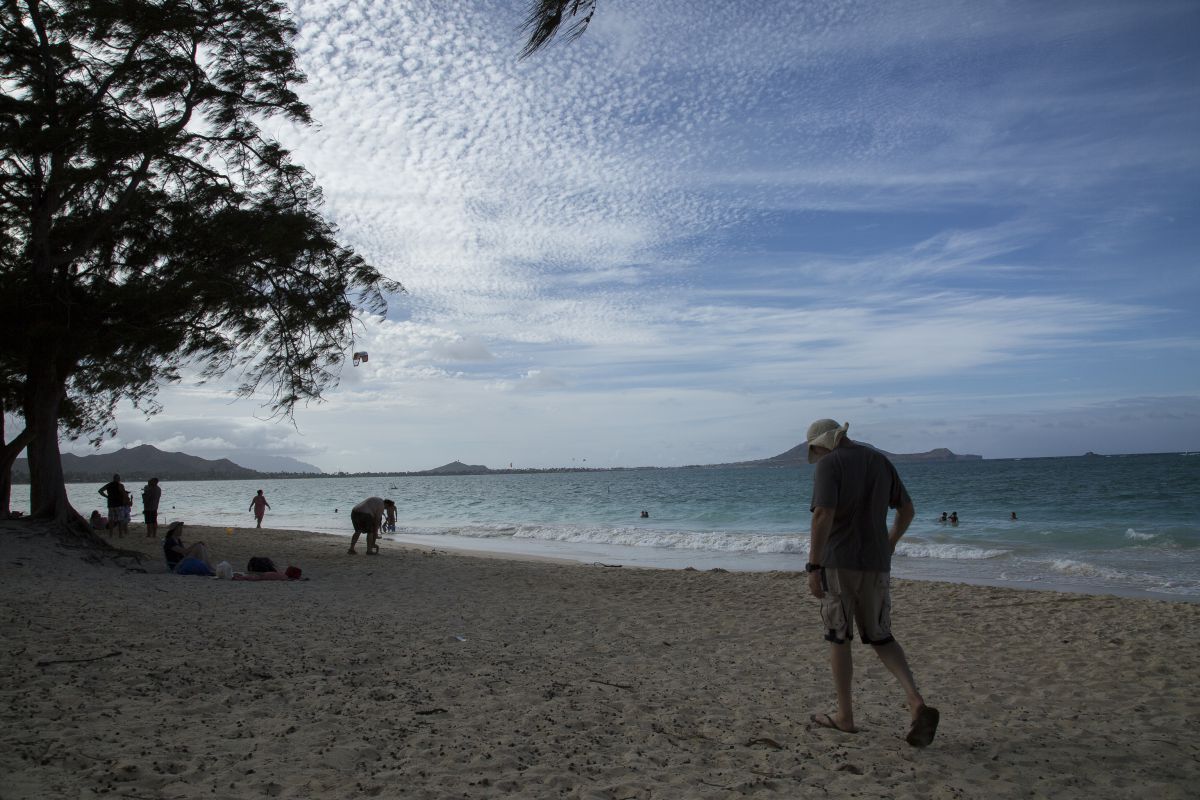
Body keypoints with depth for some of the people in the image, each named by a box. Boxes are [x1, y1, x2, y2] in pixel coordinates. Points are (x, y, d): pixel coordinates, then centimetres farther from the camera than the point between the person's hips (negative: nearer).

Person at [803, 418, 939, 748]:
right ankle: (917, 703, -5)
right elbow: (907, 509, 16)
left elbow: (823, 515, -22)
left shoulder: (829, 464, -10)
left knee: (838, 639, 8)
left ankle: (845, 715, 16)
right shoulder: (880, 461, 10)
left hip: (838, 563, -5)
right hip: (875, 563, 6)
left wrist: (813, 567, -20)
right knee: (880, 637, 14)